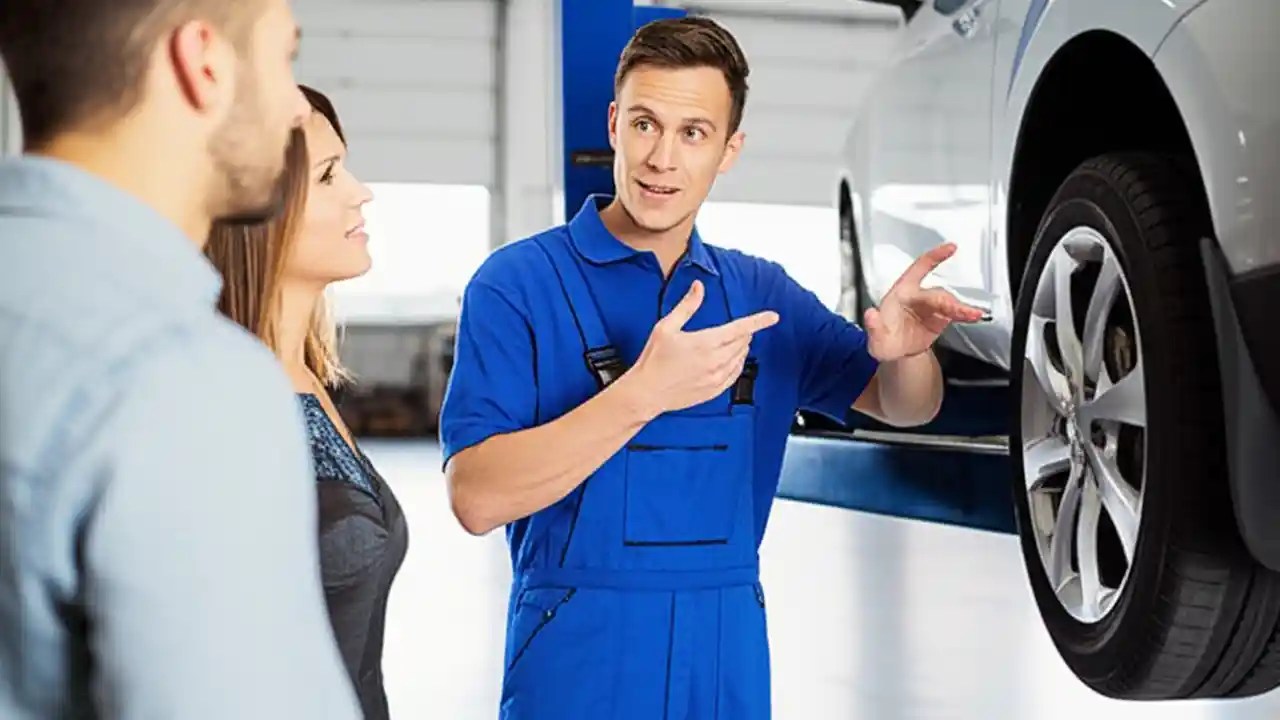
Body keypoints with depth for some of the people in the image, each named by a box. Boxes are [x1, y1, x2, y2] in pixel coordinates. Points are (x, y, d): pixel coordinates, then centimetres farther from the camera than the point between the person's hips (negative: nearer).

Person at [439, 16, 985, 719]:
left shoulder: (760, 292, 5)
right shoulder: (520, 282, -9)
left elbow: (903, 407, 10)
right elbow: (476, 497, -18)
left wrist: (901, 350, -13)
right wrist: (645, 391, -28)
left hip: (730, 660, 5)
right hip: (578, 660, -4)